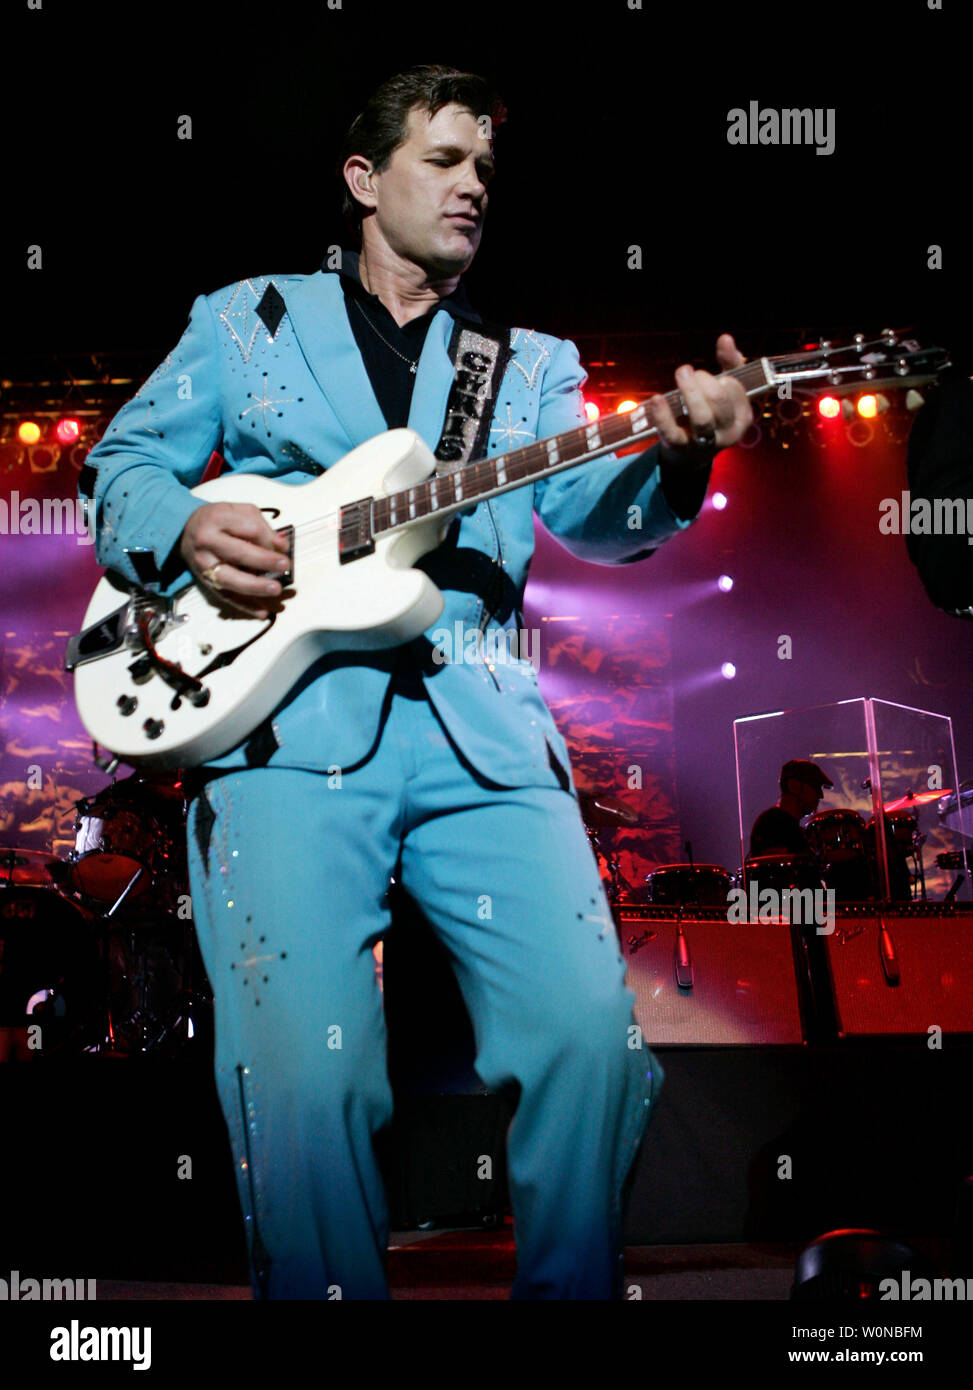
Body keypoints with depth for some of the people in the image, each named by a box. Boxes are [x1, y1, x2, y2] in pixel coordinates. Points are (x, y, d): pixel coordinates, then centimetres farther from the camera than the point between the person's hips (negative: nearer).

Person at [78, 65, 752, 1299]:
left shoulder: (529, 362, 21)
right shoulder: (246, 320, 20)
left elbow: (594, 511, 5)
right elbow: (122, 463, 19)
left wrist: (675, 451, -18)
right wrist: (183, 528, -4)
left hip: (480, 730, 2)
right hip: (285, 719, -1)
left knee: (590, 1033, -15)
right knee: (308, 1070, -20)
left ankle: (569, 1291, 7)